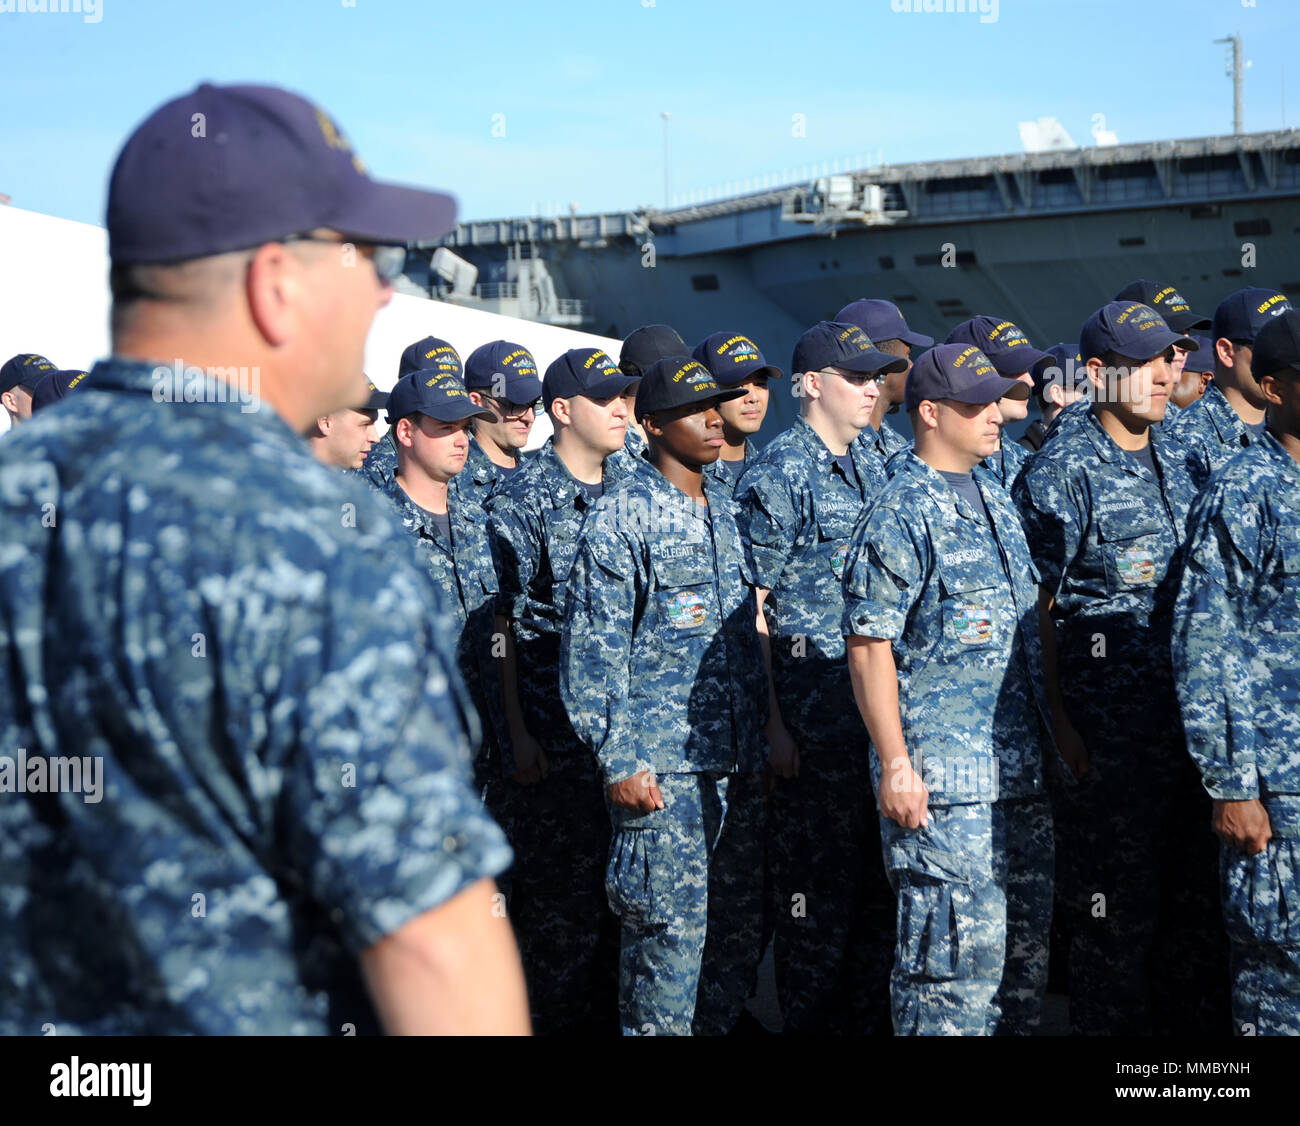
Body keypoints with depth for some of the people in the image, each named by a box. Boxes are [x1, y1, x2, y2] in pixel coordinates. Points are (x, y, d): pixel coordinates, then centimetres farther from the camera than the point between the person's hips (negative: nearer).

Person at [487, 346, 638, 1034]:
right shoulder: (523, 499, -7)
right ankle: (552, 1017, 11)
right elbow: (499, 623, -7)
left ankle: (608, 1012, 22)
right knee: (559, 897, 0)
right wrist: (518, 733, -10)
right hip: (555, 731, -5)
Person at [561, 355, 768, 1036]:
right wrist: (619, 760, -14)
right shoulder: (622, 517, -8)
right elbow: (592, 650, -10)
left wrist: (764, 733, 17)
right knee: (672, 927, -5)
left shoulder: (726, 508, 14)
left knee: (739, 923, 10)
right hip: (662, 767, -7)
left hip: (737, 760, 7)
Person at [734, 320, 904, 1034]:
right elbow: (750, 610, -12)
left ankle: (868, 1017, 23)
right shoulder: (778, 474, -10)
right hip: (811, 699, -7)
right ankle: (810, 1023, 11)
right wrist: (772, 723, -16)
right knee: (818, 891, -1)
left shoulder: (870, 466, 14)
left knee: (876, 878, 12)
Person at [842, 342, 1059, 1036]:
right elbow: (869, 646, -14)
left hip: (1023, 770, 8)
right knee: (961, 948, -8)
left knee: (1027, 946, 11)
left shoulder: (999, 503, 16)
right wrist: (895, 764, -18)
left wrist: (1053, 737, 20)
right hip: (943, 779, -8)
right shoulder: (898, 517, -10)